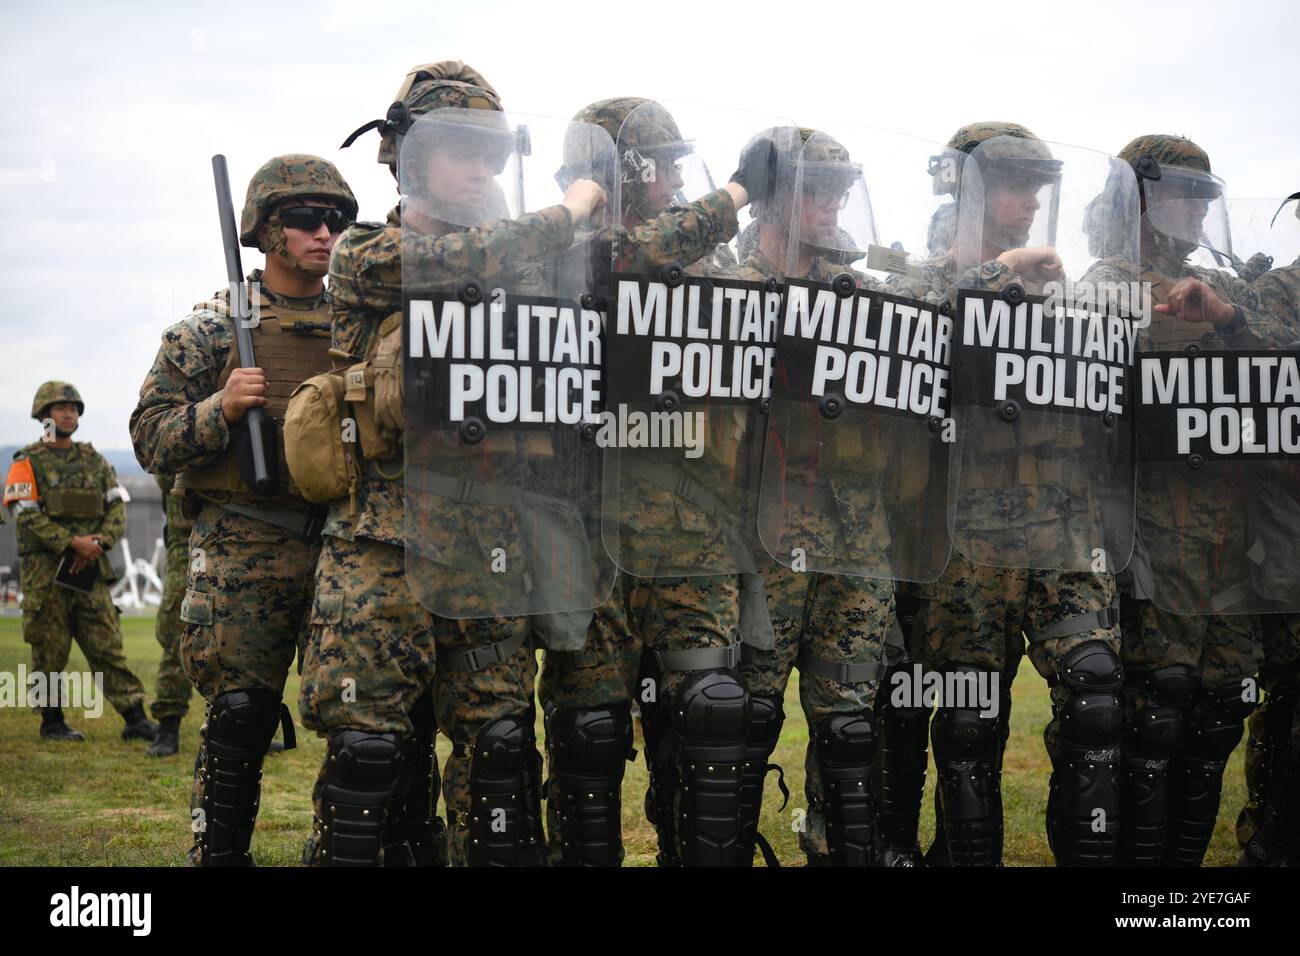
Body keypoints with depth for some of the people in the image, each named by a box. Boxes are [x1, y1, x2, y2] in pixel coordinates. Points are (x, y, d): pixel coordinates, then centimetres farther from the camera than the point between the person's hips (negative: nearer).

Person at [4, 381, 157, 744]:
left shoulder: (94, 460, 15)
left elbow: (117, 509, 10)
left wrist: (99, 542, -9)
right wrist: (72, 542, -18)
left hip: (91, 571, 4)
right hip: (45, 573, -4)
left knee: (109, 647, 1)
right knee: (50, 653, 2)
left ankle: (135, 718, -2)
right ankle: (51, 722, 12)